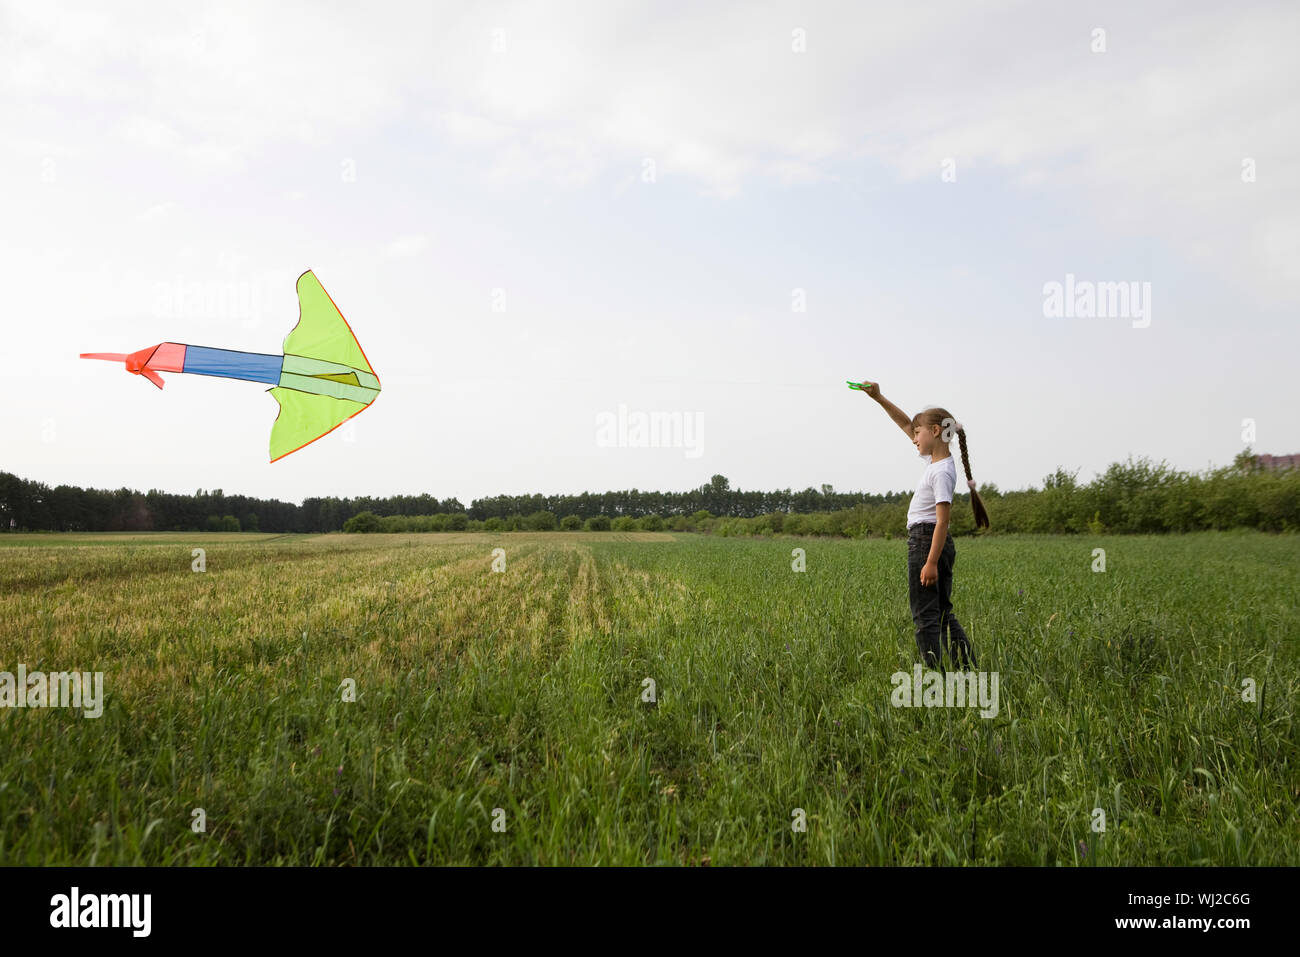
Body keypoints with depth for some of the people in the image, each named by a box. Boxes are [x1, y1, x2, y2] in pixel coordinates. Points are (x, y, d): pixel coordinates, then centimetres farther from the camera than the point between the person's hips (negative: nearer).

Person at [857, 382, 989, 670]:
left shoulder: (941, 472, -16)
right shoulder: (935, 459, 10)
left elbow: (942, 520, -21)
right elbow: (906, 423, 19)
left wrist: (931, 562, -23)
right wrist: (878, 398, 14)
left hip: (926, 540, -10)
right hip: (935, 543, 10)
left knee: (925, 613, -7)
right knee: (942, 612, 12)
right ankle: (968, 669, 13)